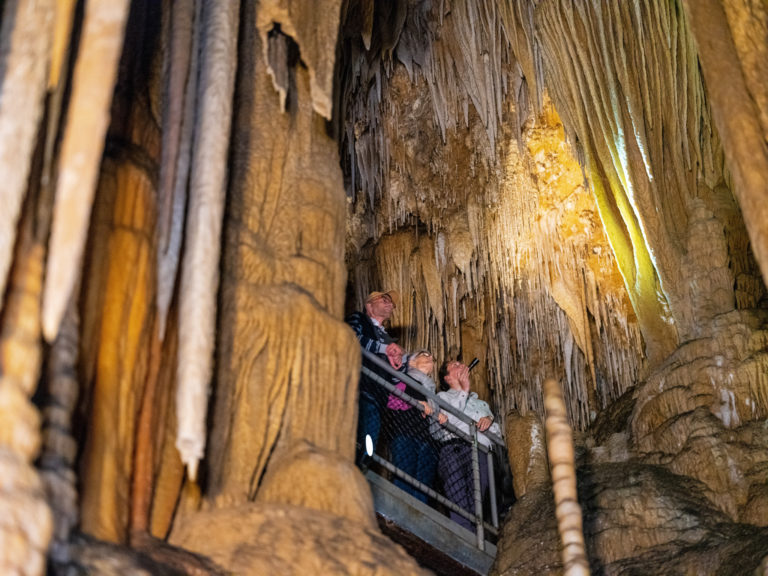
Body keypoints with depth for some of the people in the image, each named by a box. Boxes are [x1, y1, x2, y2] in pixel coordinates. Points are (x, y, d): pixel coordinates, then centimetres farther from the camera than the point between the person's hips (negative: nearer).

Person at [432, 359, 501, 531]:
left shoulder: (481, 403, 38)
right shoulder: (442, 396, 27)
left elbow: (497, 433, 29)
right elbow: (445, 422, 5)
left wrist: (490, 419, 6)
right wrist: (463, 391, 9)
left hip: (480, 452, 4)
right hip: (454, 448, -4)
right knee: (459, 502, -25)